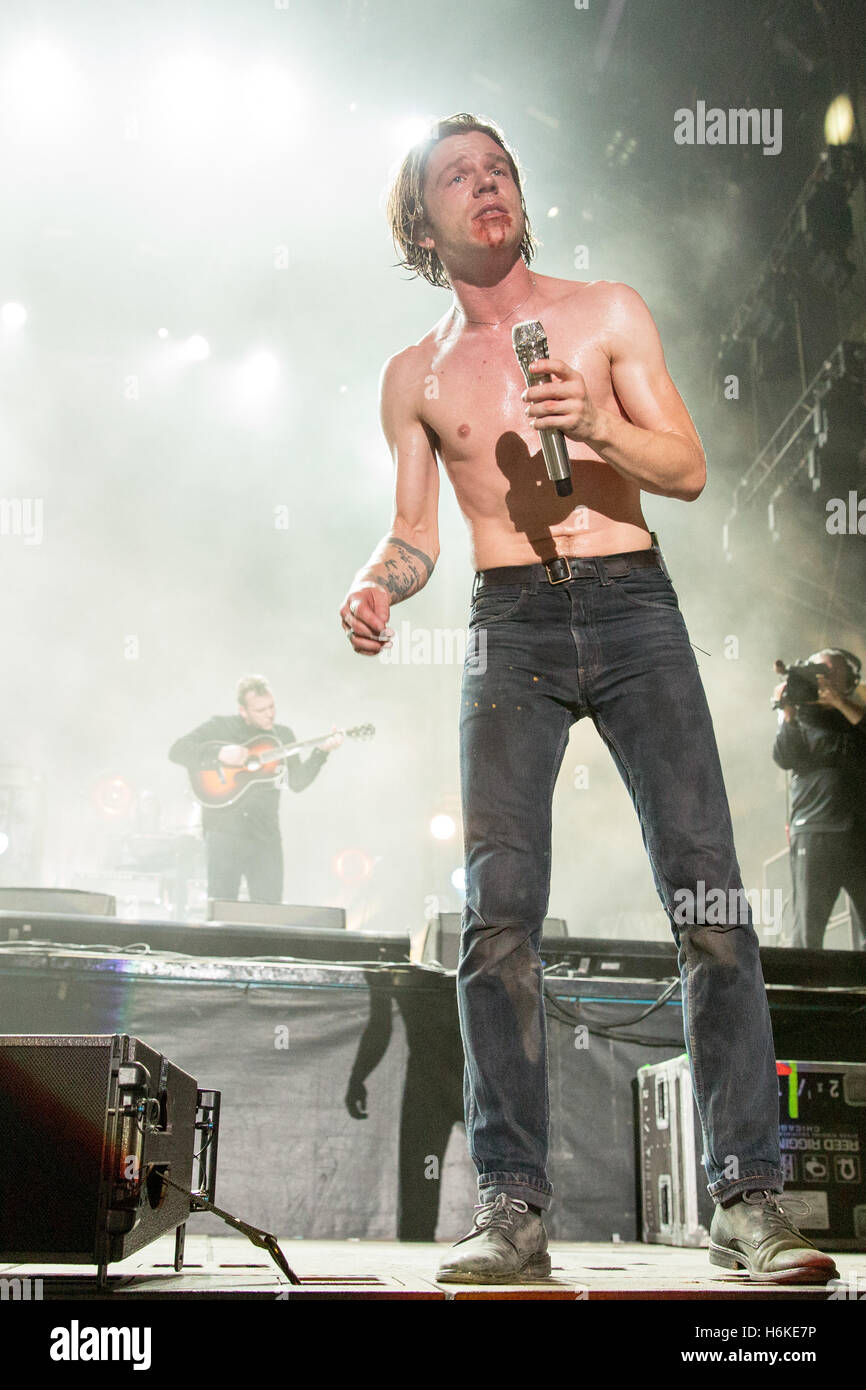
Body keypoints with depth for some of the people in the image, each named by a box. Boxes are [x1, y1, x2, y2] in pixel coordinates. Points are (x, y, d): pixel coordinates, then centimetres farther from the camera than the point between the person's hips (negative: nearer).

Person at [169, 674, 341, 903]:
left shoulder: (282, 735, 12)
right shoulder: (219, 727, 1)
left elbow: (297, 782, 9)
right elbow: (177, 751, -7)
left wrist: (321, 752, -4)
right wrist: (220, 754, -19)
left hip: (265, 835, 3)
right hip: (224, 831, -3)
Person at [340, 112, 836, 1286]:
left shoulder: (608, 312, 12)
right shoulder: (415, 375, 15)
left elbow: (689, 470, 7)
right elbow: (416, 535, 13)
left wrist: (599, 424, -12)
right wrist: (375, 584, -9)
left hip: (632, 606, 0)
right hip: (510, 626, 1)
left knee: (709, 895, -11)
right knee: (499, 913, -10)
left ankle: (748, 1198, -4)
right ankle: (514, 1205, -4)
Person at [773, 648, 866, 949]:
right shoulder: (800, 716, 16)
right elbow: (784, 758, 1)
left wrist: (840, 702, -9)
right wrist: (788, 714, -9)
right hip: (814, 831, -1)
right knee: (808, 927, -5)